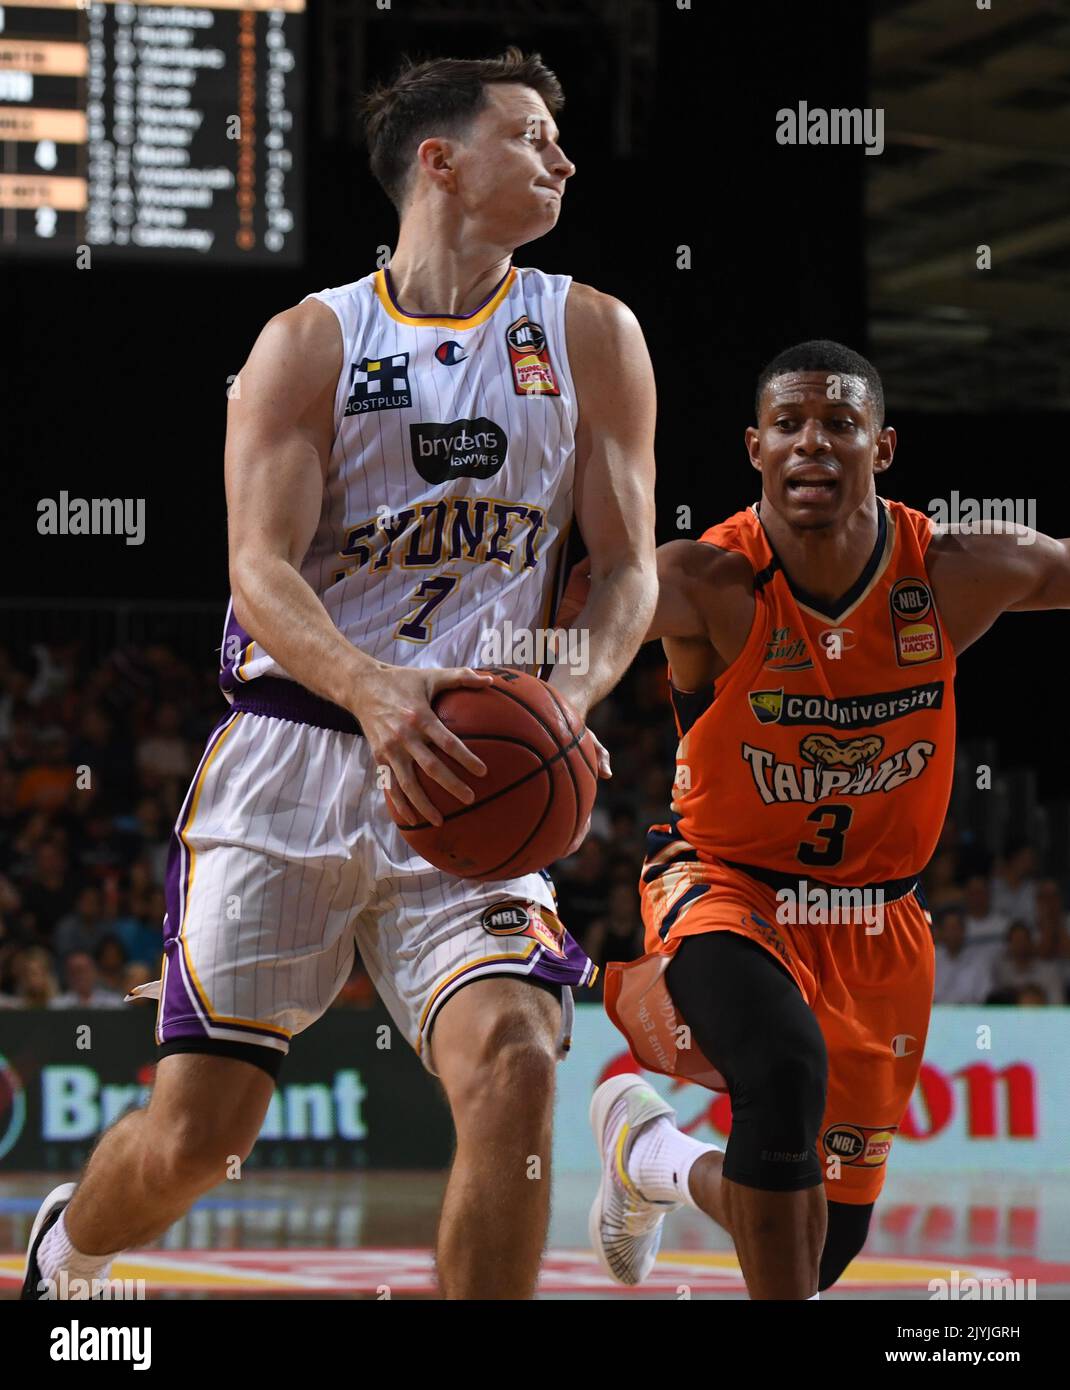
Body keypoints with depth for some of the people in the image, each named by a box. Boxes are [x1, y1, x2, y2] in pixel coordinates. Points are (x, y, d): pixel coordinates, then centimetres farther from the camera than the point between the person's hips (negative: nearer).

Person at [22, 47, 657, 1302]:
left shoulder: (589, 337, 8)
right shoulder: (310, 342, 2)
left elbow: (628, 561, 7)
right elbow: (259, 568, -9)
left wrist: (575, 695, -16)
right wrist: (373, 690, -29)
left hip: (471, 775, 2)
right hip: (293, 753, -1)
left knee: (512, 1066, -23)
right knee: (196, 1131, -2)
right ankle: (65, 1246, 33)